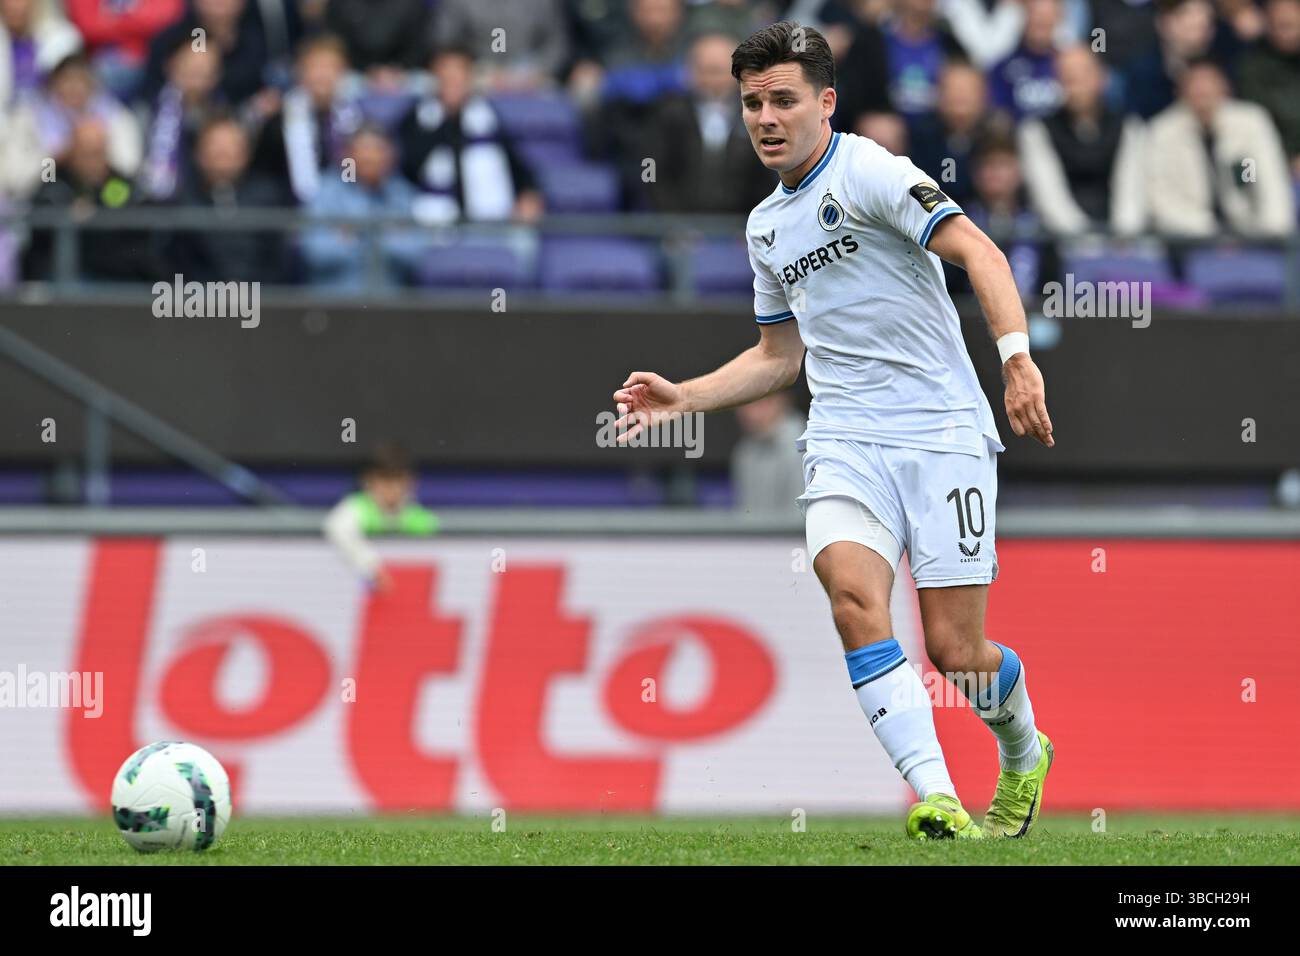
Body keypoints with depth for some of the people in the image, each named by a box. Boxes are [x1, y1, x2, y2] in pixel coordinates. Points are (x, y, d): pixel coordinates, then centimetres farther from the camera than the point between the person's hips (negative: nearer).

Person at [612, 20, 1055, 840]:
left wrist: (1017, 356, -33)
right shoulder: (767, 225, 17)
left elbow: (979, 251, -19)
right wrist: (683, 398, 18)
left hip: (943, 433, -5)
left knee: (954, 650, -5)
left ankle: (1023, 752, 30)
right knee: (853, 592, -25)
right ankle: (936, 797, -30)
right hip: (844, 441, 5)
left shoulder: (868, 172, -8)